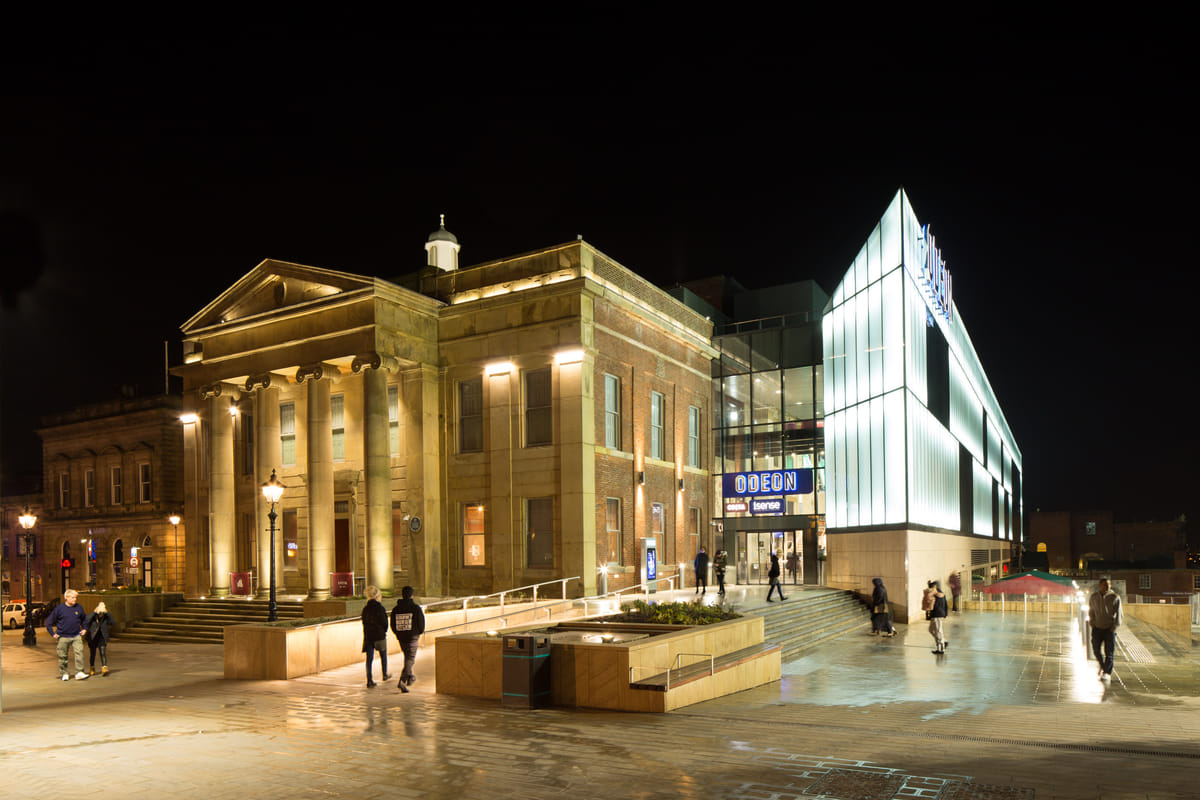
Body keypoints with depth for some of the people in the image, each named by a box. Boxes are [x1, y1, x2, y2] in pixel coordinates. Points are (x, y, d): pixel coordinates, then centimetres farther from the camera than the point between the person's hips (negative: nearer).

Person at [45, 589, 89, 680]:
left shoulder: (79, 608, 4)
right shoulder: (59, 609, -5)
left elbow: (83, 619, 23)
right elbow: (49, 622, 4)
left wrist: (84, 629, 13)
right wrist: (53, 634, -1)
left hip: (76, 636, 1)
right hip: (63, 637, -1)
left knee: (79, 652, -13)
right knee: (63, 656, 6)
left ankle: (79, 673, -11)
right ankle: (65, 673, 22)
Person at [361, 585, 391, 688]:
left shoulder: (365, 609, 3)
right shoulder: (380, 608, -13)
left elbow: (364, 622, 9)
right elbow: (384, 622, -11)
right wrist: (384, 631, 7)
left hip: (368, 636, 4)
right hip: (380, 636, -4)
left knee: (369, 658, 3)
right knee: (383, 656, 17)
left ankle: (369, 680, -2)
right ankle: (384, 675, 31)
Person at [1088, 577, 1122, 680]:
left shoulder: (1115, 597, -3)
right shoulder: (1094, 597, 4)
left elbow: (1118, 613, -1)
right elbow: (1091, 612, 15)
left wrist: (1115, 626, -8)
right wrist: (1092, 624, 5)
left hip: (1109, 628, -2)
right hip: (1097, 628, 2)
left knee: (1109, 651, -3)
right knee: (1096, 649, -1)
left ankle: (1107, 672, 5)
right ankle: (1102, 665, 26)